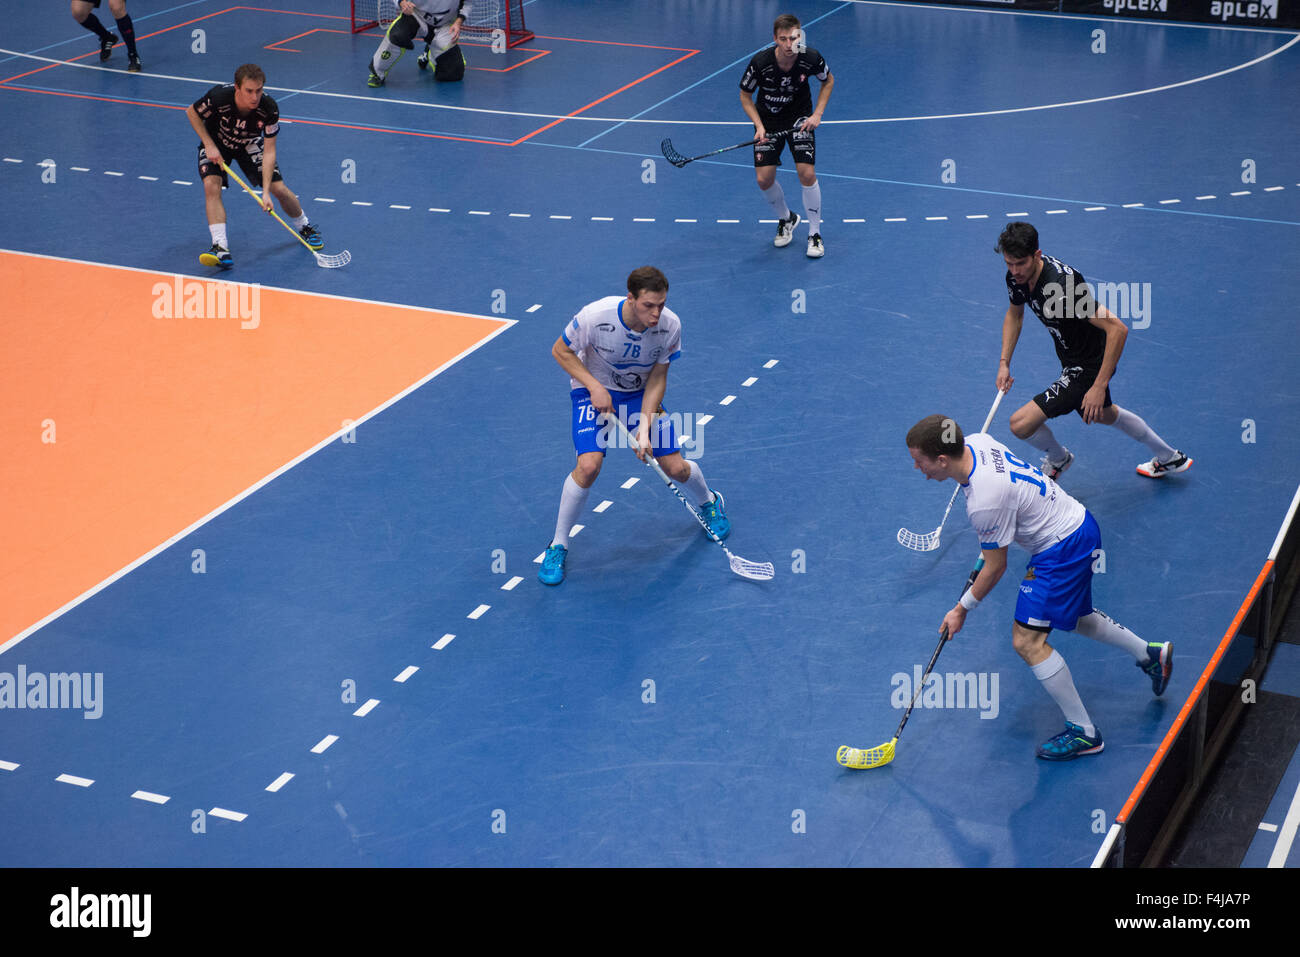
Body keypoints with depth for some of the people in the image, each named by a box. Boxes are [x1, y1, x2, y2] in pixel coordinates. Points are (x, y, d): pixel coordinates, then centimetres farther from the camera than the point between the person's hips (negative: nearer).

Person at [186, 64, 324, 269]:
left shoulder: (269, 109, -32)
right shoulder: (219, 96, -36)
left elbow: (269, 152, -27)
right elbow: (192, 112, -14)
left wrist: (266, 192, -35)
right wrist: (209, 146, -23)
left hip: (249, 144, 1)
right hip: (215, 142, -1)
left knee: (279, 189, -6)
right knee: (211, 185, -25)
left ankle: (305, 228, 24)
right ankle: (220, 248, -27)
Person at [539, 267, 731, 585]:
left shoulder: (670, 326, -23)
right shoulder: (595, 316, -31)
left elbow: (657, 378, -12)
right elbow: (561, 350, -14)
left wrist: (645, 428, -22)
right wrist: (595, 387, -23)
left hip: (641, 394, 2)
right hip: (594, 390, -2)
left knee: (676, 468, -3)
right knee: (589, 465, -24)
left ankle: (710, 503, 34)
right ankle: (558, 545, -5)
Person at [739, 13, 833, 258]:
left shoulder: (811, 58, -22)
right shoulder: (760, 62, -25)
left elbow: (828, 81, 1)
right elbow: (745, 96, -8)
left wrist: (817, 114, -9)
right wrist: (759, 126, -19)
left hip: (799, 118, -1)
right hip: (768, 120, 1)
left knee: (807, 173, -16)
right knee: (764, 180, -6)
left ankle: (815, 233, 3)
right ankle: (786, 219, 26)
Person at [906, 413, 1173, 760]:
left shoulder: (985, 501, -32)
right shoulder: (975, 442, -7)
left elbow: (996, 567, -18)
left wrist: (962, 609, -5)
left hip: (1062, 548, -10)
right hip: (1079, 523, 10)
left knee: (1027, 640, -8)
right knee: (1072, 616, 29)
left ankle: (1083, 732, 3)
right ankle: (1151, 654, 46)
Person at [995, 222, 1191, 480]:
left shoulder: (1061, 287, -36)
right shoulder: (1017, 276, -10)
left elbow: (1117, 329, -36)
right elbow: (1015, 314, 13)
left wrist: (1099, 387, -35)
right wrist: (1004, 363, 3)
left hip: (1088, 367, -9)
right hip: (1071, 358, 9)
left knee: (1021, 424, -14)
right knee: (1102, 415, 34)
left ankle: (1058, 458, 21)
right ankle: (1170, 458, 54)